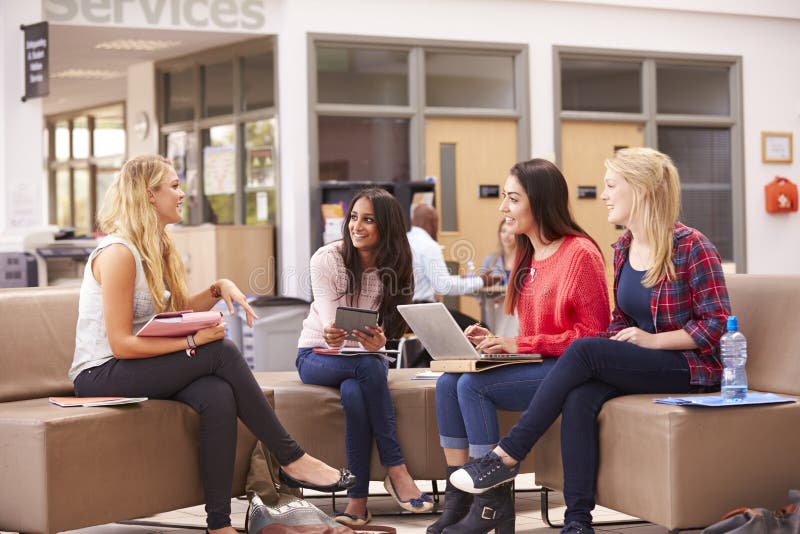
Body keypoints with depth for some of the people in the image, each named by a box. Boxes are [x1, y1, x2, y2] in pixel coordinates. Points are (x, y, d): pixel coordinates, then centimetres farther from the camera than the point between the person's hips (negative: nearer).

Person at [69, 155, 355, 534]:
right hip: (101, 375, -8)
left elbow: (178, 310, 17)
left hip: (140, 368, 8)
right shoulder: (118, 253, -17)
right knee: (221, 353, -23)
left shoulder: (156, 247, 12)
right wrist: (193, 341, -23)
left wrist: (218, 289, 0)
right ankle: (292, 460, -14)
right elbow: (122, 343, -21)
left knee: (218, 396, -25)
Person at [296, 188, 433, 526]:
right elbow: (330, 326, -18)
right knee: (368, 366, -36)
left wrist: (378, 342, -38)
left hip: (364, 359, 2)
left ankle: (357, 499, -33)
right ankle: (396, 469, -30)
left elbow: (383, 334, -12)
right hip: (317, 356, -2)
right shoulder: (327, 259, -12)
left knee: (354, 391, -36)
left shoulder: (394, 269, -5)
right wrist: (332, 336, -45)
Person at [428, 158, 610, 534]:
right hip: (535, 364, 9)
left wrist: (521, 344, -18)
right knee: (447, 383, -13)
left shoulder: (580, 252, -12)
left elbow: (593, 333, -15)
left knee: (473, 385, -24)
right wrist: (497, 341, 1)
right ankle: (458, 501, -12)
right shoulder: (528, 256, 16)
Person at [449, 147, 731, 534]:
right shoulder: (622, 248, 11)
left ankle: (507, 455, -22)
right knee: (579, 398, -27)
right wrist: (615, 344, -3)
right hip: (642, 365, 6)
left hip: (692, 367, -6)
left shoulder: (690, 247, -11)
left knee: (583, 351, -28)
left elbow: (717, 324, -12)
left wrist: (652, 340, -19)